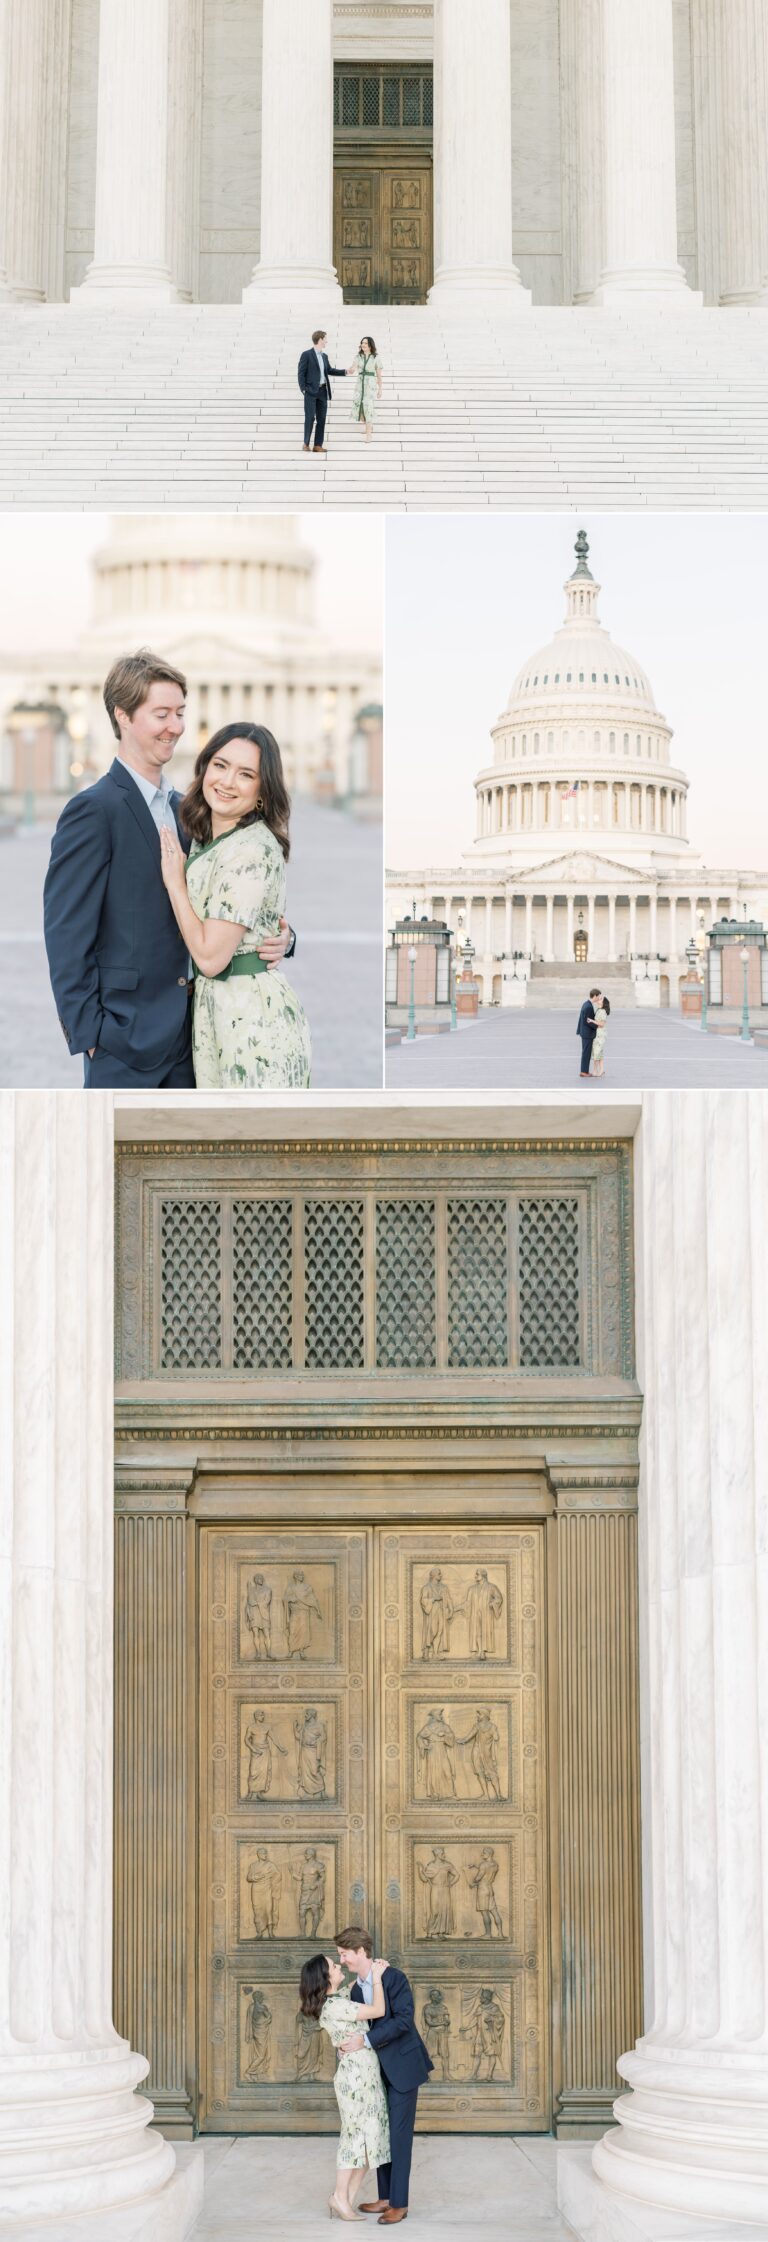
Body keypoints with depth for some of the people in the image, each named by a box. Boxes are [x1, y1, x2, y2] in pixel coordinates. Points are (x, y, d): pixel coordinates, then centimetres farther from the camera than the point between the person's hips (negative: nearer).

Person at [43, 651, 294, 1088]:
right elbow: (67, 933, -13)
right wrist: (90, 1035, -16)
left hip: (184, 1032, 8)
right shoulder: (93, 810, -10)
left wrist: (277, 938, -3)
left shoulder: (182, 810, 14)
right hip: (125, 1036, -8)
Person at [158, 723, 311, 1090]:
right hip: (214, 1008, 10)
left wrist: (174, 880, -11)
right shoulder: (204, 839, 9)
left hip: (253, 1016, -10)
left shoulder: (252, 850, -20)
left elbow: (211, 956, -20)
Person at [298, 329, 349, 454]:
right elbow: (301, 373, -6)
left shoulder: (324, 356, 14)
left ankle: (318, 444, 8)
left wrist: (345, 371, 18)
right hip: (311, 391, -6)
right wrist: (303, 389, -12)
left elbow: (329, 370, 24)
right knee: (310, 417, -7)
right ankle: (306, 444, 3)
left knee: (321, 419, 4)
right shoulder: (306, 355, -4)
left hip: (323, 391, 6)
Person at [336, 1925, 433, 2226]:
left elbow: (403, 2019, -24)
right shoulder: (356, 1989, 8)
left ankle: (399, 2204, -1)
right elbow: (360, 2027, 13)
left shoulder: (394, 1978, -15)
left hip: (403, 2065, -7)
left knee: (399, 2134, -5)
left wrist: (365, 2040, -27)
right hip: (379, 2069, 7)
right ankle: (386, 2197, 19)